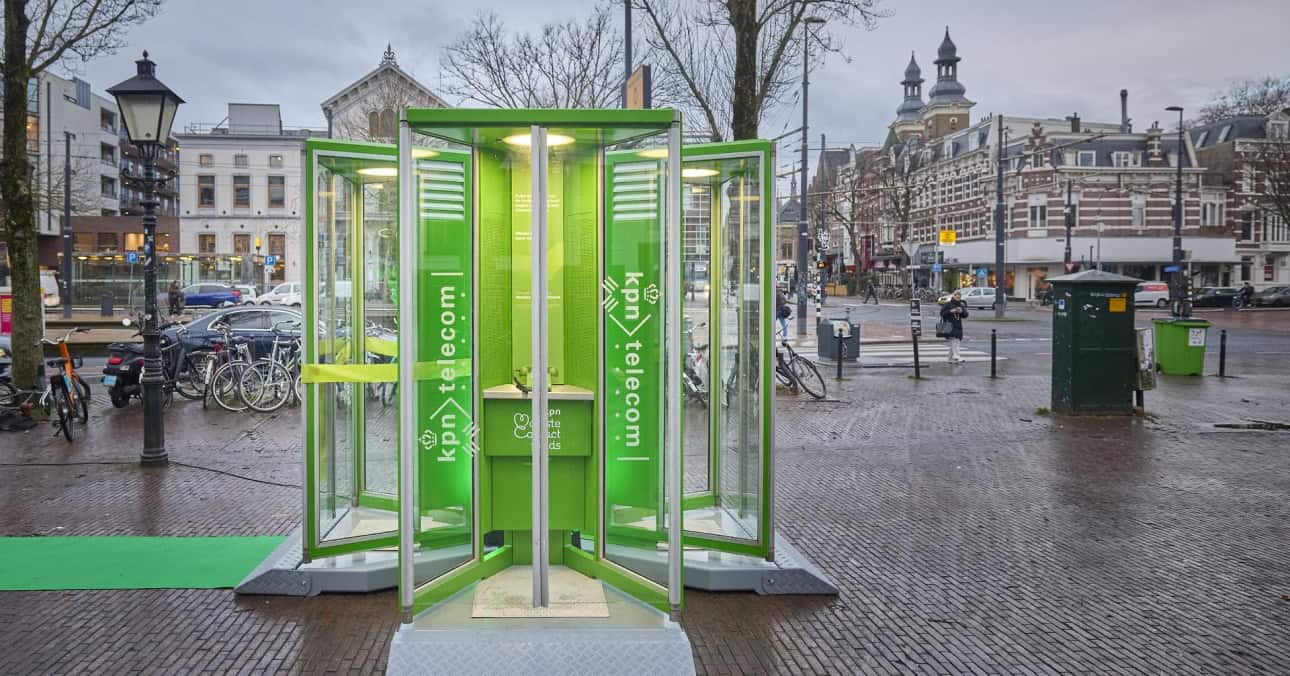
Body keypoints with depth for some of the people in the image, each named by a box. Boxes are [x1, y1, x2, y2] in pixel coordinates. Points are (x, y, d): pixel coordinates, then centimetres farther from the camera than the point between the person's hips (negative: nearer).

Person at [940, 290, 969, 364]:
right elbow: (942, 312, -3)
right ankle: (956, 357, -27)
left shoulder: (961, 305, 14)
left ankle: (951, 359, 16)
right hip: (950, 325, -6)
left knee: (955, 343, 8)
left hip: (958, 326, 6)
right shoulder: (948, 304, 1)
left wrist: (962, 311, -11)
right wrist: (950, 311, -15)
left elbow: (965, 315, 9)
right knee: (954, 341, -18)